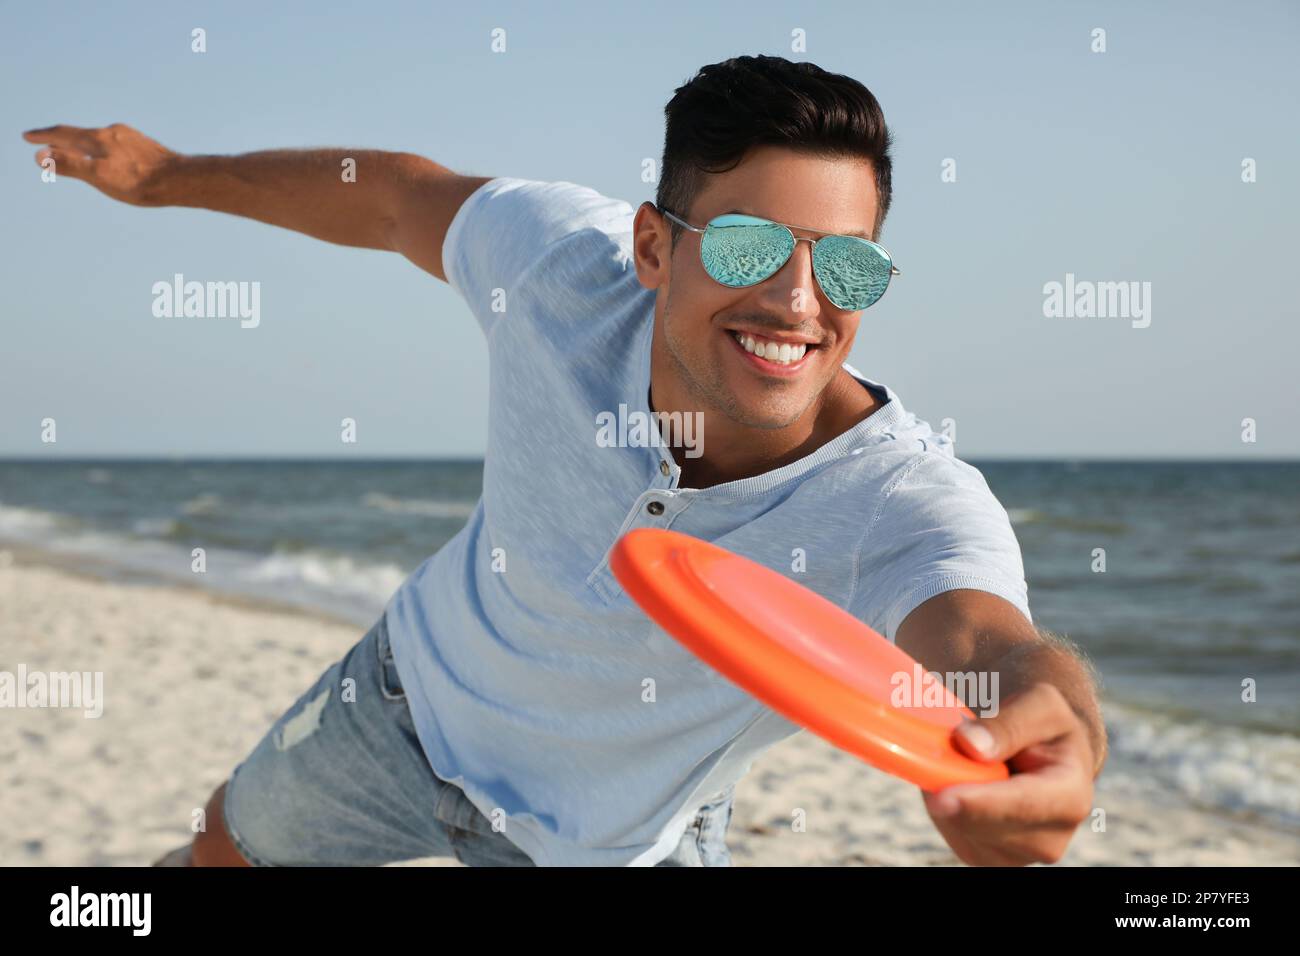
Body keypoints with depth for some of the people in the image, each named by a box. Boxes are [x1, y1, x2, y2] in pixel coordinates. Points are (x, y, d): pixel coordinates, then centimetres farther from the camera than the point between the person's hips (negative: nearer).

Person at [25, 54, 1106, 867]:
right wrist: (164, 173, 6)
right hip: (421, 686, 3)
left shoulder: (909, 501, -39)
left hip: (616, 837, -3)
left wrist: (1053, 719, -86)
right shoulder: (563, 259, -29)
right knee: (230, 842, 28)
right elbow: (397, 193, -9)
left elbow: (989, 643, -61)